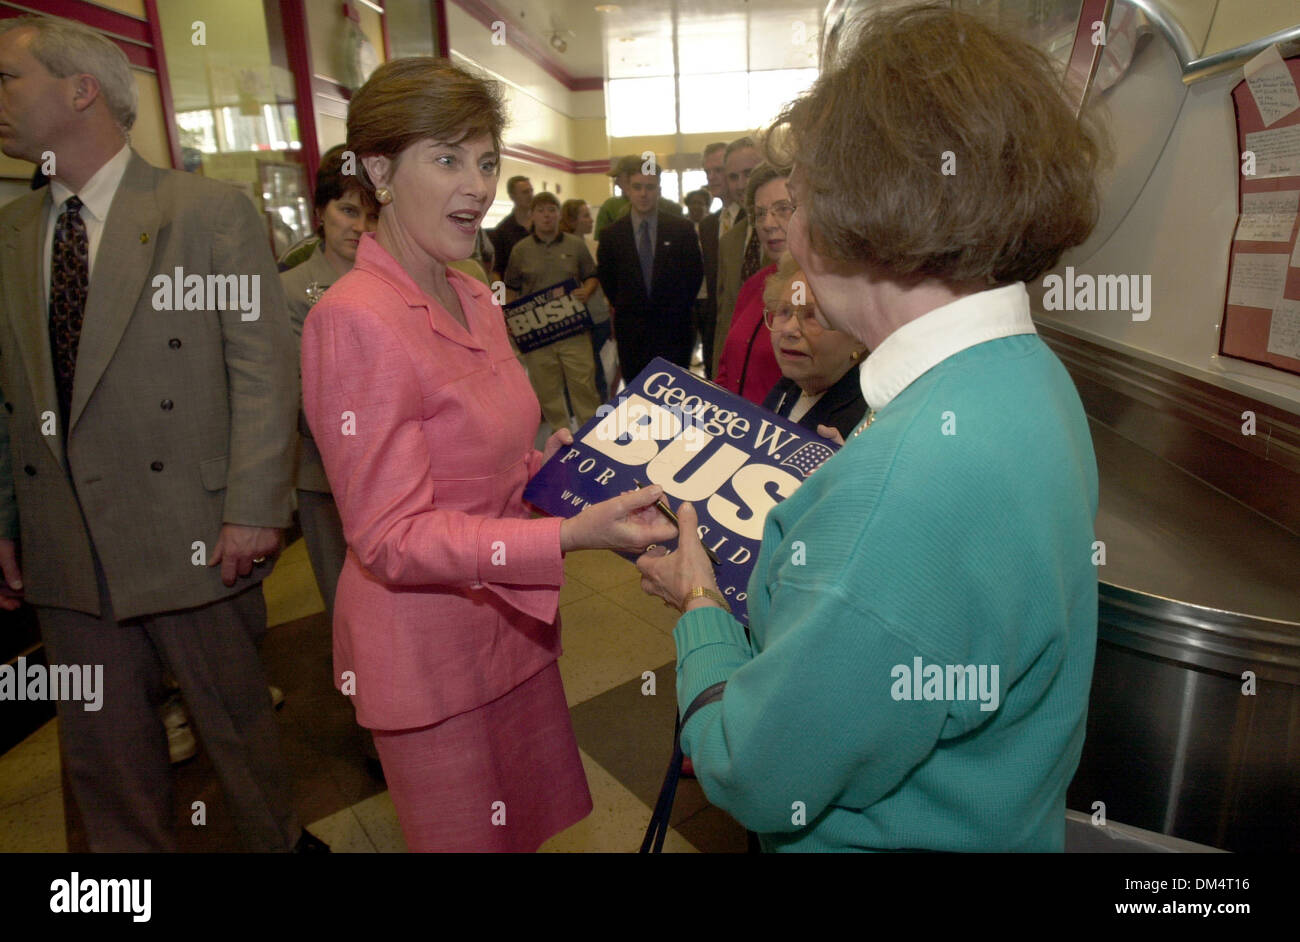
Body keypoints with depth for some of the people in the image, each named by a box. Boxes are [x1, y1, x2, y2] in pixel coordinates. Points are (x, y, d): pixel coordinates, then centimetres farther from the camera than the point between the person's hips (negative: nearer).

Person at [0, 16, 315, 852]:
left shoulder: (210, 210, -6)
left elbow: (263, 367, -12)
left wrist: (254, 508, -16)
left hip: (189, 539, -5)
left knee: (237, 719, 13)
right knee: (102, 750, 17)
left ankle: (280, 839, 37)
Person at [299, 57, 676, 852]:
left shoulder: (474, 300, 5)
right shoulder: (355, 319, -21)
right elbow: (392, 537, -23)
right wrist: (570, 537, -32)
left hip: (511, 623, 7)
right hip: (427, 649, -7)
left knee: (533, 824, 23)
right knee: (471, 838, 16)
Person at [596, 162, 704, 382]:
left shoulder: (682, 228, 0)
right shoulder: (613, 234, 2)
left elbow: (696, 271, 7)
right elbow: (605, 277, 14)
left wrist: (680, 309, 4)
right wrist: (623, 308, 11)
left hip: (674, 330, -1)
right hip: (630, 333, 1)